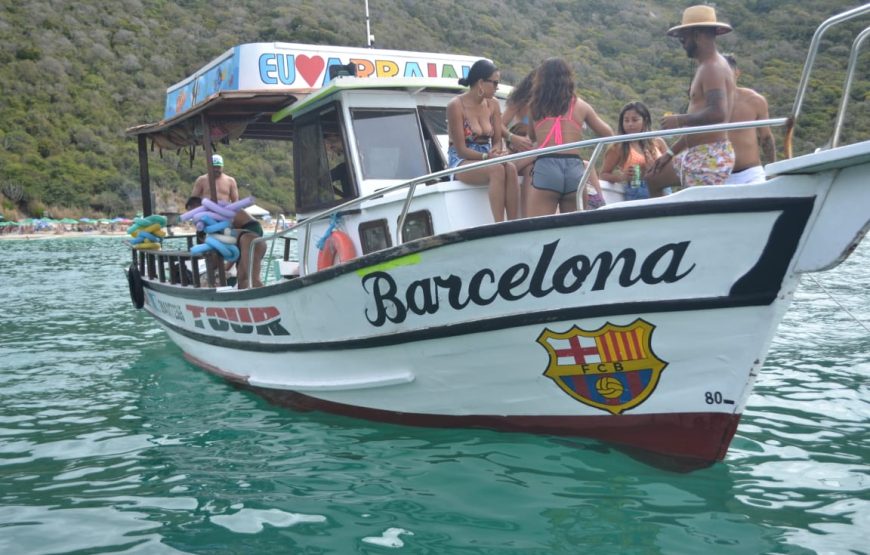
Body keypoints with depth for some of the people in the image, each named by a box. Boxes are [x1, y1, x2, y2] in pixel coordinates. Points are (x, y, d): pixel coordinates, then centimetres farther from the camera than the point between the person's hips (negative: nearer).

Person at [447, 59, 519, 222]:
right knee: (497, 169, -35)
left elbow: (497, 141, 8)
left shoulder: (493, 104, 8)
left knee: (510, 168, -29)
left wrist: (496, 152, -16)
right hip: (461, 162, -5)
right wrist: (487, 156, -26)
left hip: (486, 158, 5)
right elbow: (461, 150, -13)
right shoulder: (456, 106, -10)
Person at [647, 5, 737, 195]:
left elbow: (717, 113, -30)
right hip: (696, 154, 11)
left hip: (711, 156, -11)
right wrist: (671, 153, 21)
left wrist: (679, 120, -17)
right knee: (653, 179, 23)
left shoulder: (713, 68, -14)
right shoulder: (707, 67, 18)